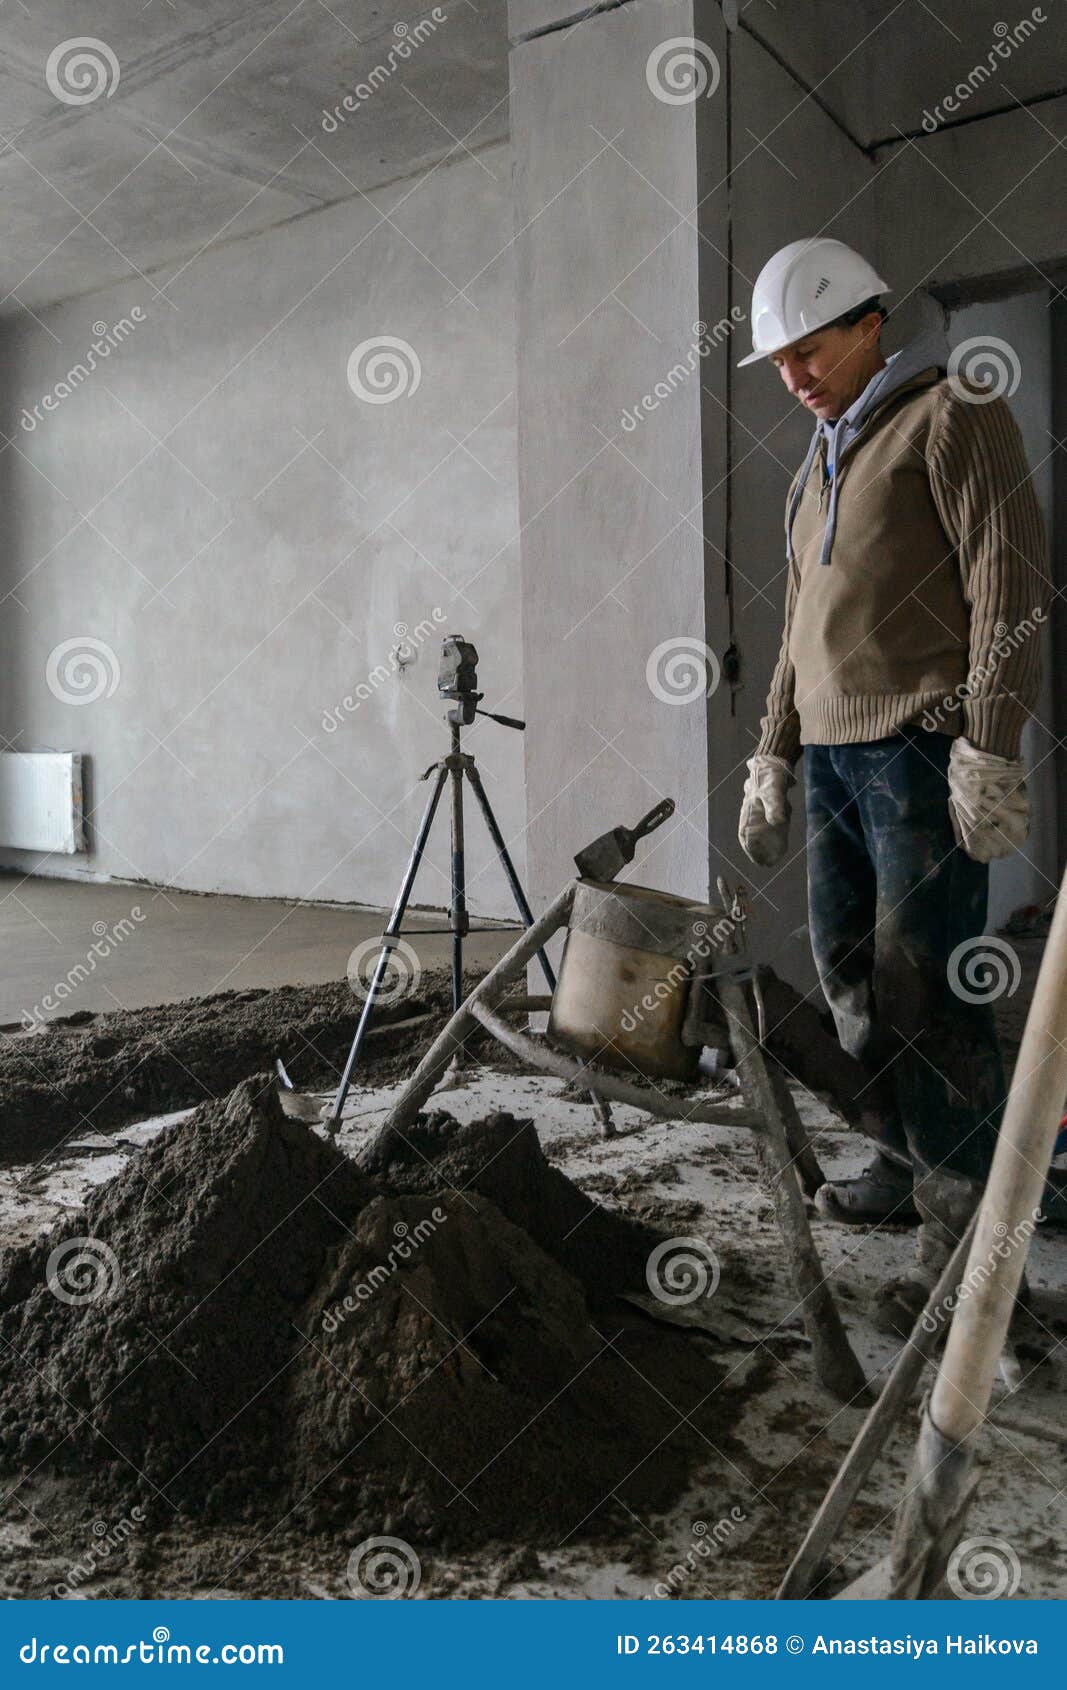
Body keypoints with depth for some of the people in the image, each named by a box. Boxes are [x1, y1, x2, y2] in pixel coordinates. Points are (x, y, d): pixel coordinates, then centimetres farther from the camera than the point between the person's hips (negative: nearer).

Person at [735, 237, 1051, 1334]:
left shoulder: (951, 415, 0)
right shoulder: (816, 470, 23)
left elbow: (1010, 586, -10)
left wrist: (988, 748, -18)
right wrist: (773, 756, 21)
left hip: (920, 747, -8)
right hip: (832, 752, 8)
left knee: (921, 983, -9)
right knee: (848, 972, 8)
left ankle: (965, 1226, 1)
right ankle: (904, 1170, 22)